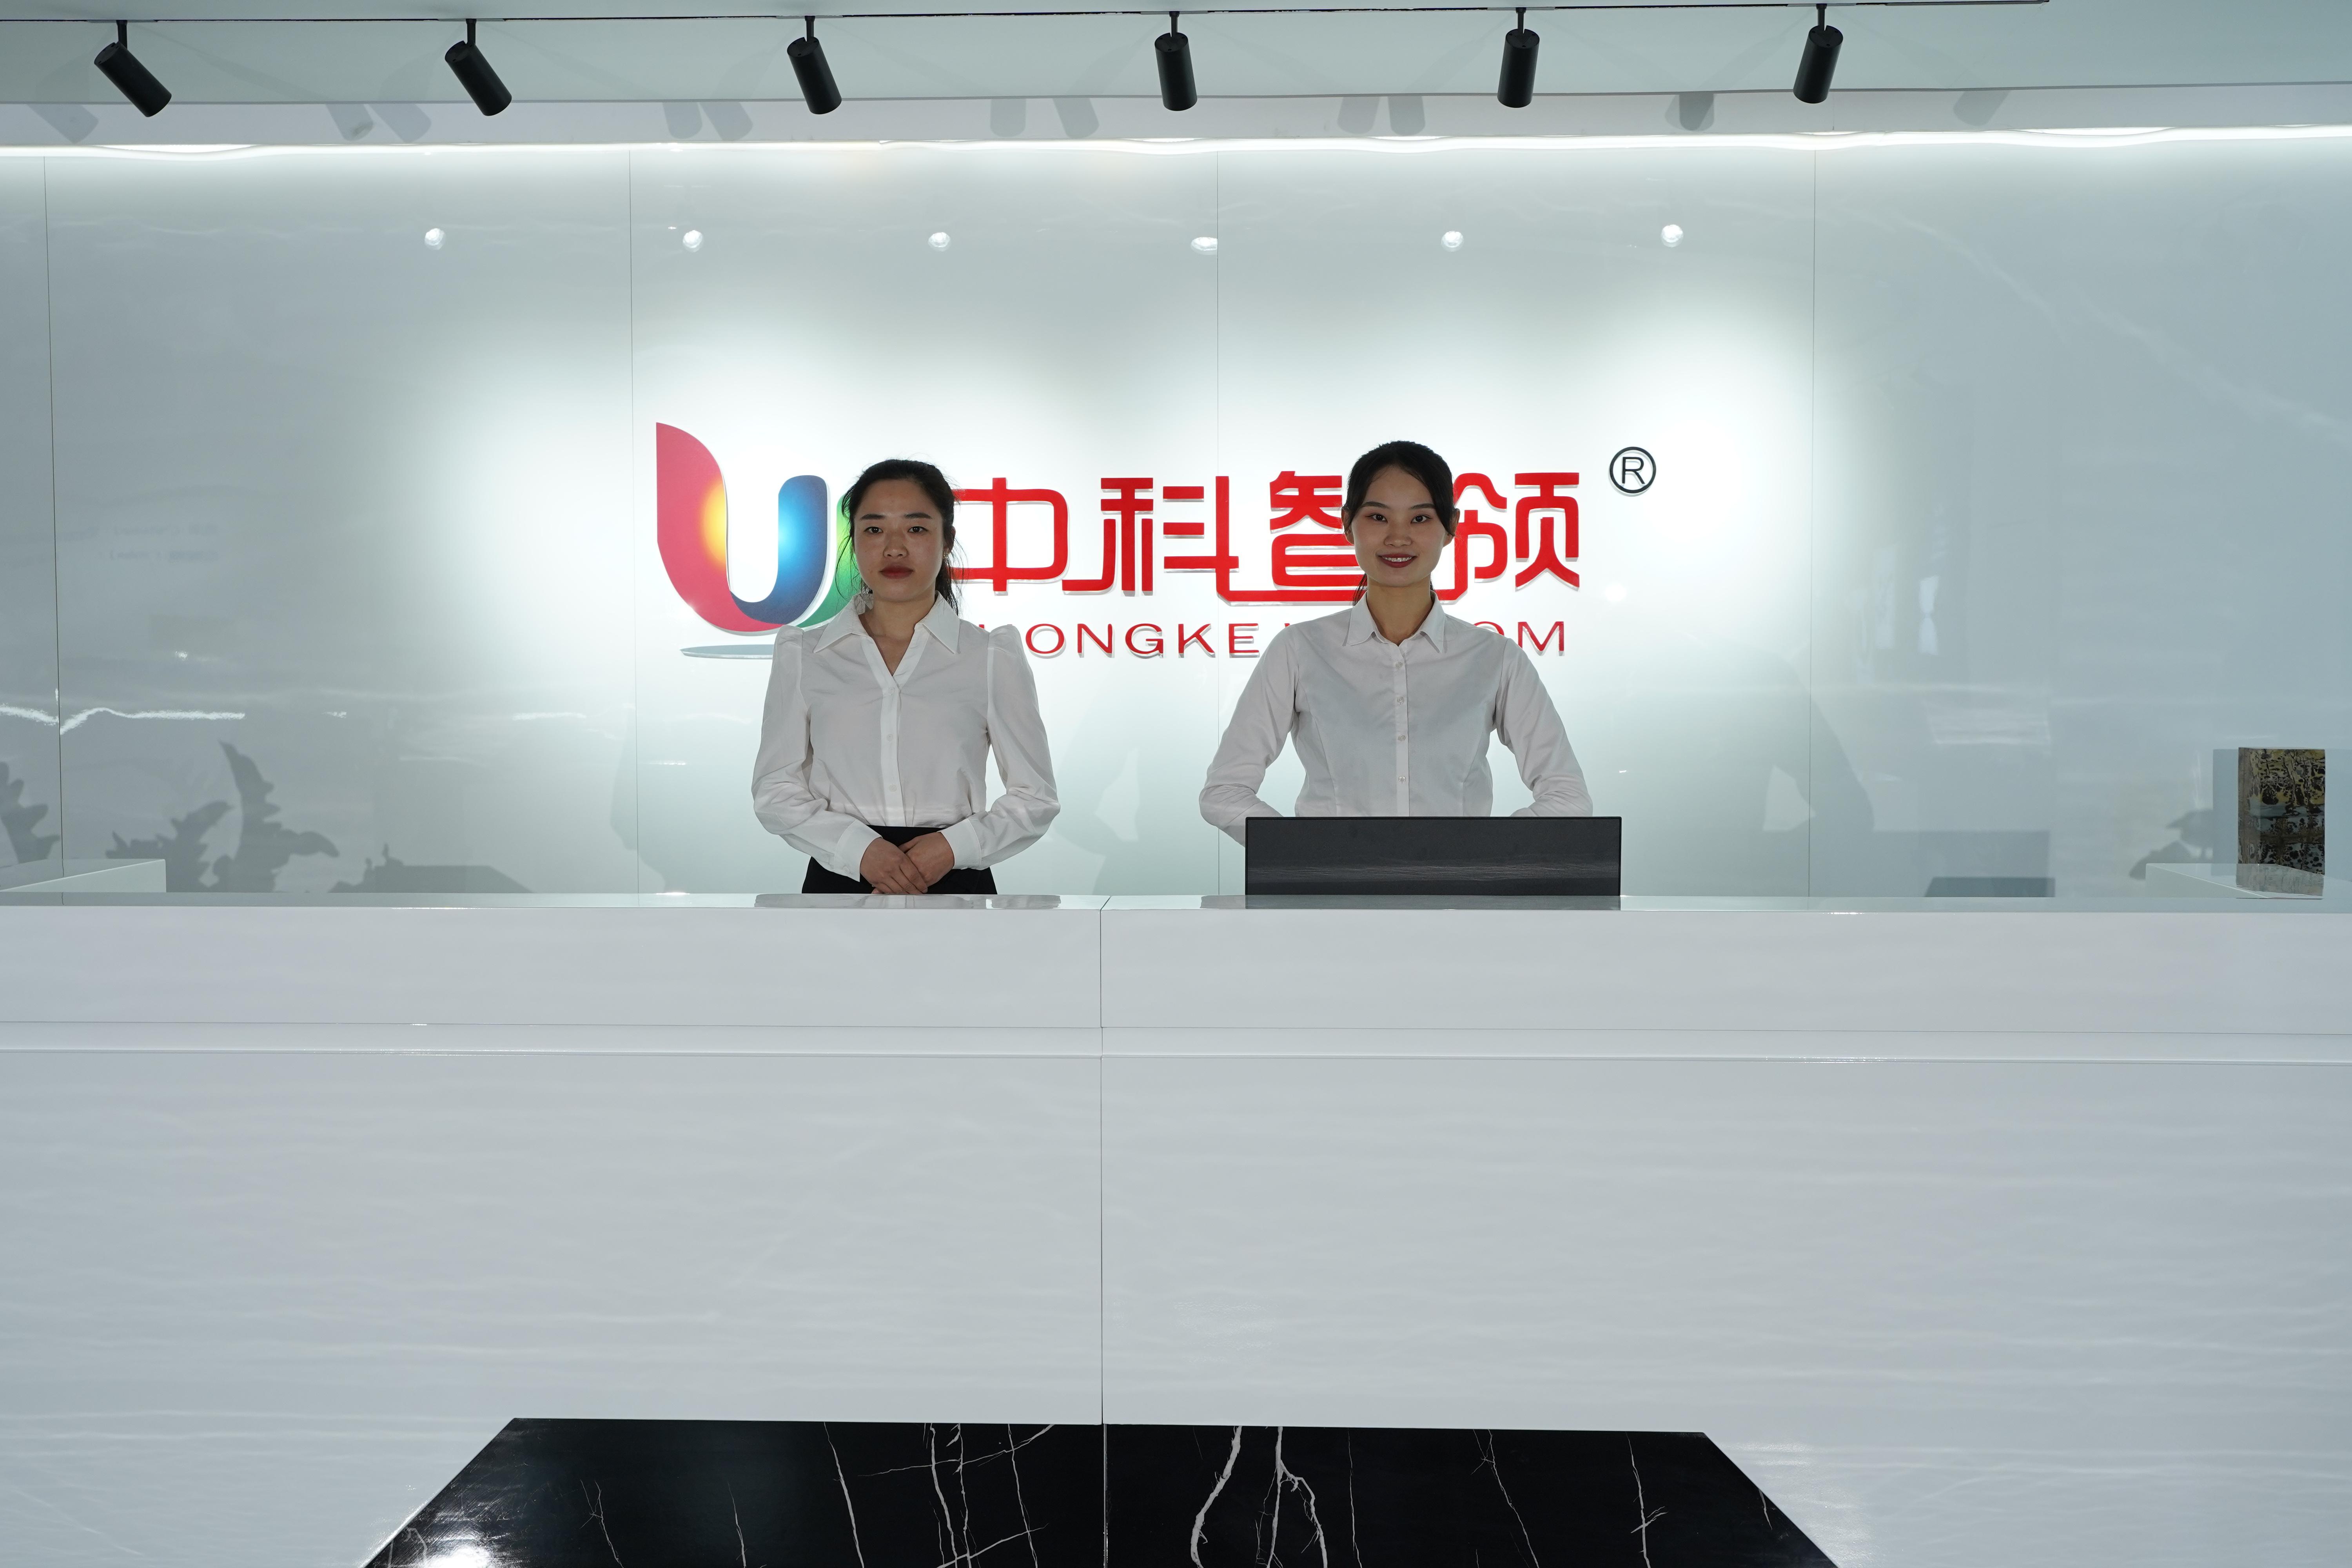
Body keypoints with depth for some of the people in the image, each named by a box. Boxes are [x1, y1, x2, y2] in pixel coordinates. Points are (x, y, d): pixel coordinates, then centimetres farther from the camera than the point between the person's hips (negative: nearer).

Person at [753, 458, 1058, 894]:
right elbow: (775, 789, 3)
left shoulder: (994, 658, 0)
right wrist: (858, 847, -12)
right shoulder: (803, 655, 4)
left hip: (954, 880, 0)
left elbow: (1034, 796, 2)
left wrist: (956, 845, -14)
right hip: (840, 879, 1)